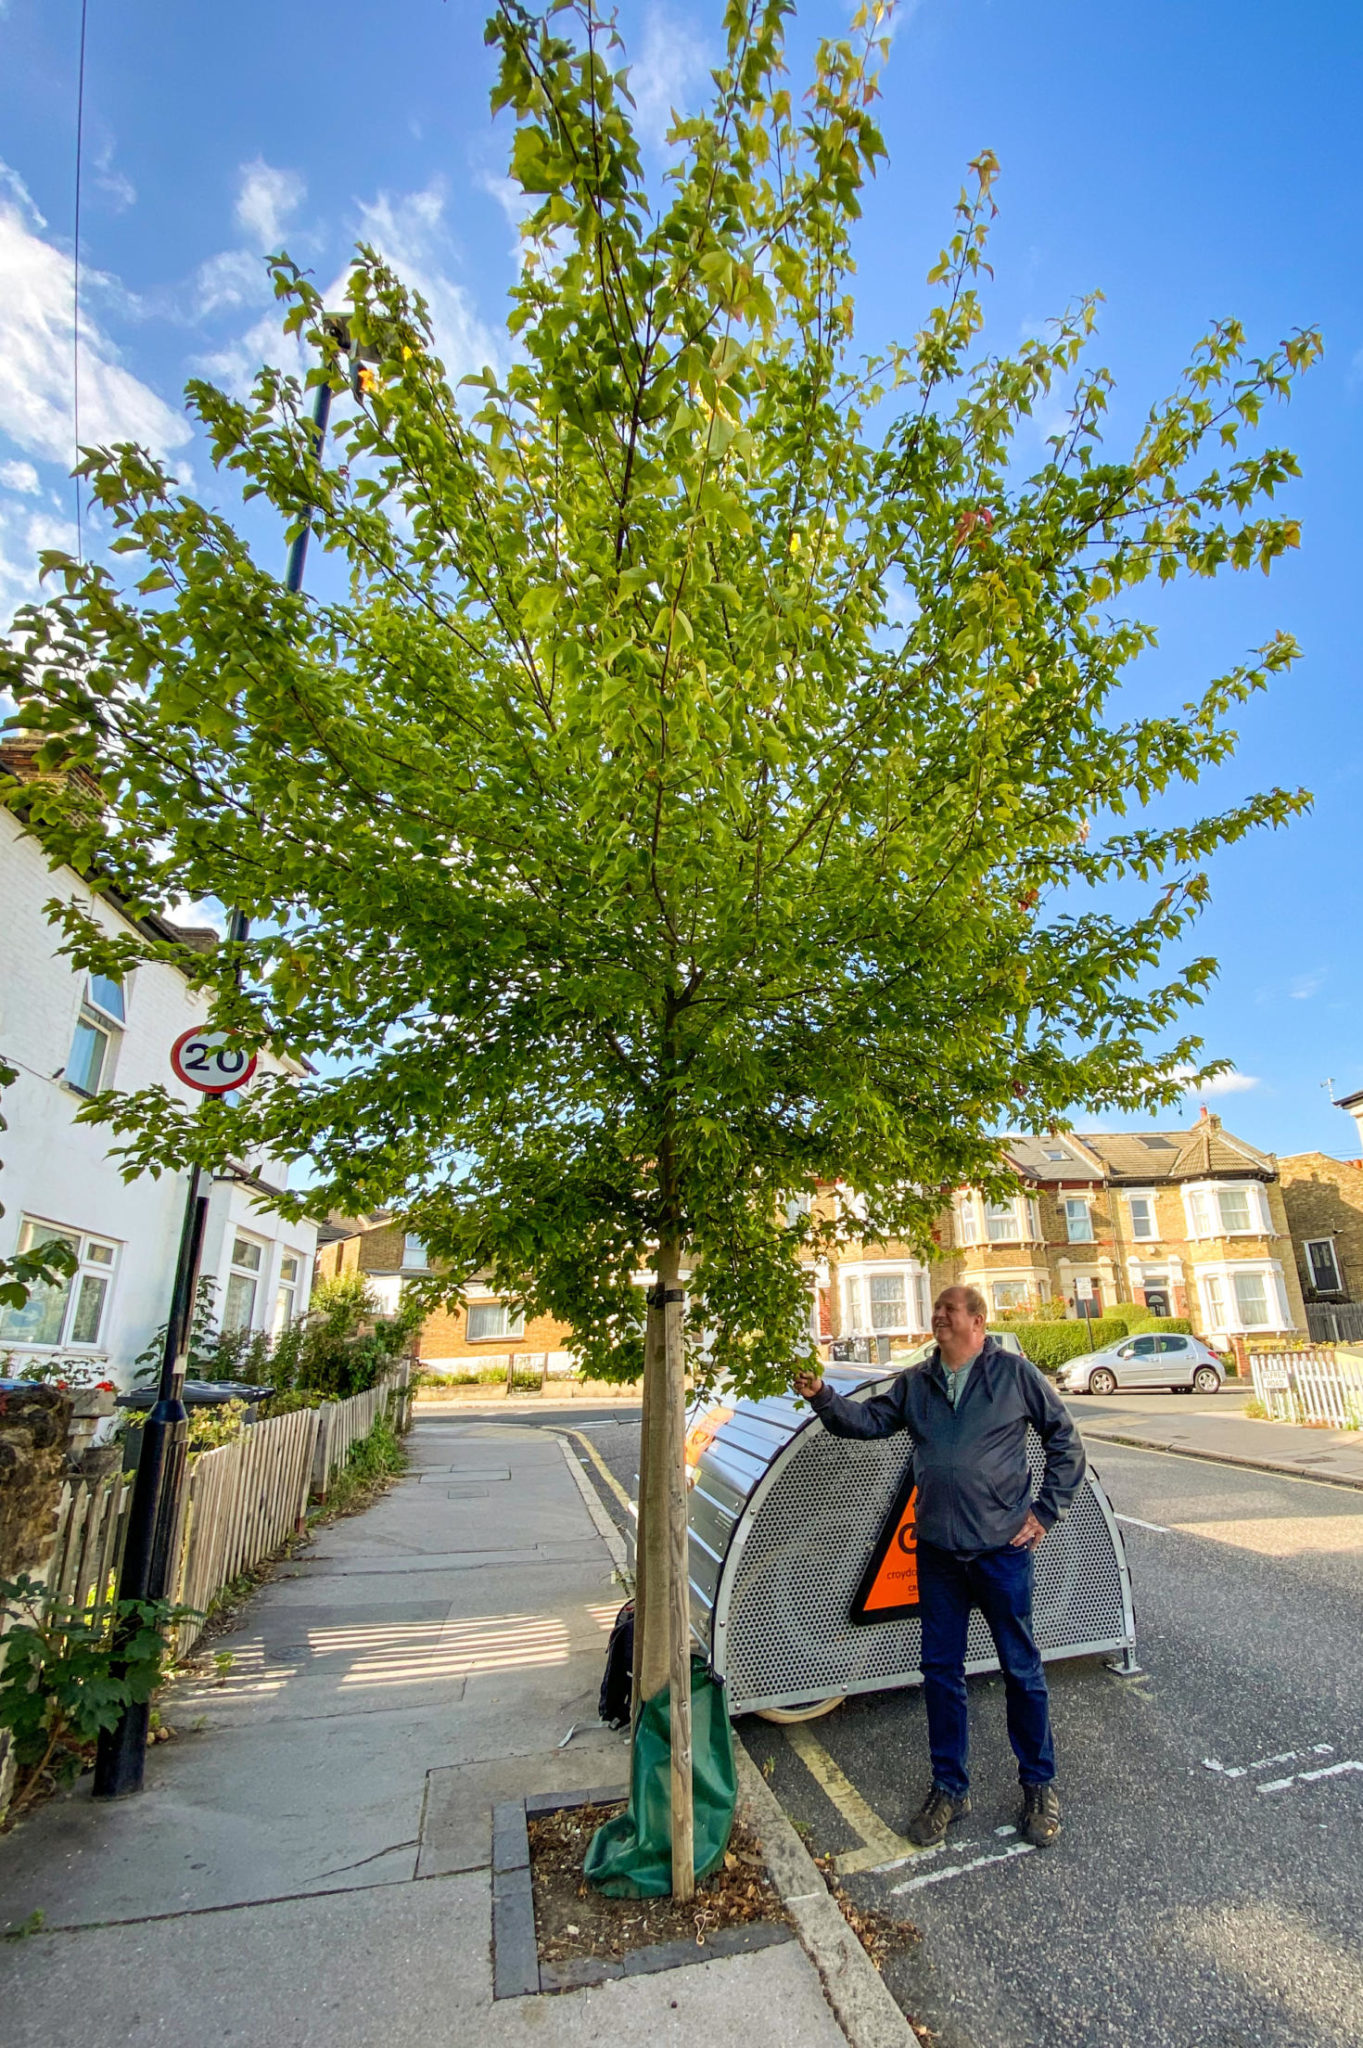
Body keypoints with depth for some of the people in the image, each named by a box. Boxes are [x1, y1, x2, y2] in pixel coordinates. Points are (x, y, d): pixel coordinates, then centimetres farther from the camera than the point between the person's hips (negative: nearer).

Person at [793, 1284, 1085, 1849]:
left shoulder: (1015, 1372, -5)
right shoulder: (915, 1382, 5)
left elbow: (1065, 1440, 1)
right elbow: (868, 1420, 2)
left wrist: (1045, 1511, -2)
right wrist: (821, 1397, -15)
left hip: (1003, 1548, -3)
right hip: (938, 1550, 4)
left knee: (1021, 1667, 10)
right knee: (940, 1668, 13)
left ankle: (1040, 1786, 33)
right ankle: (949, 1787, 31)